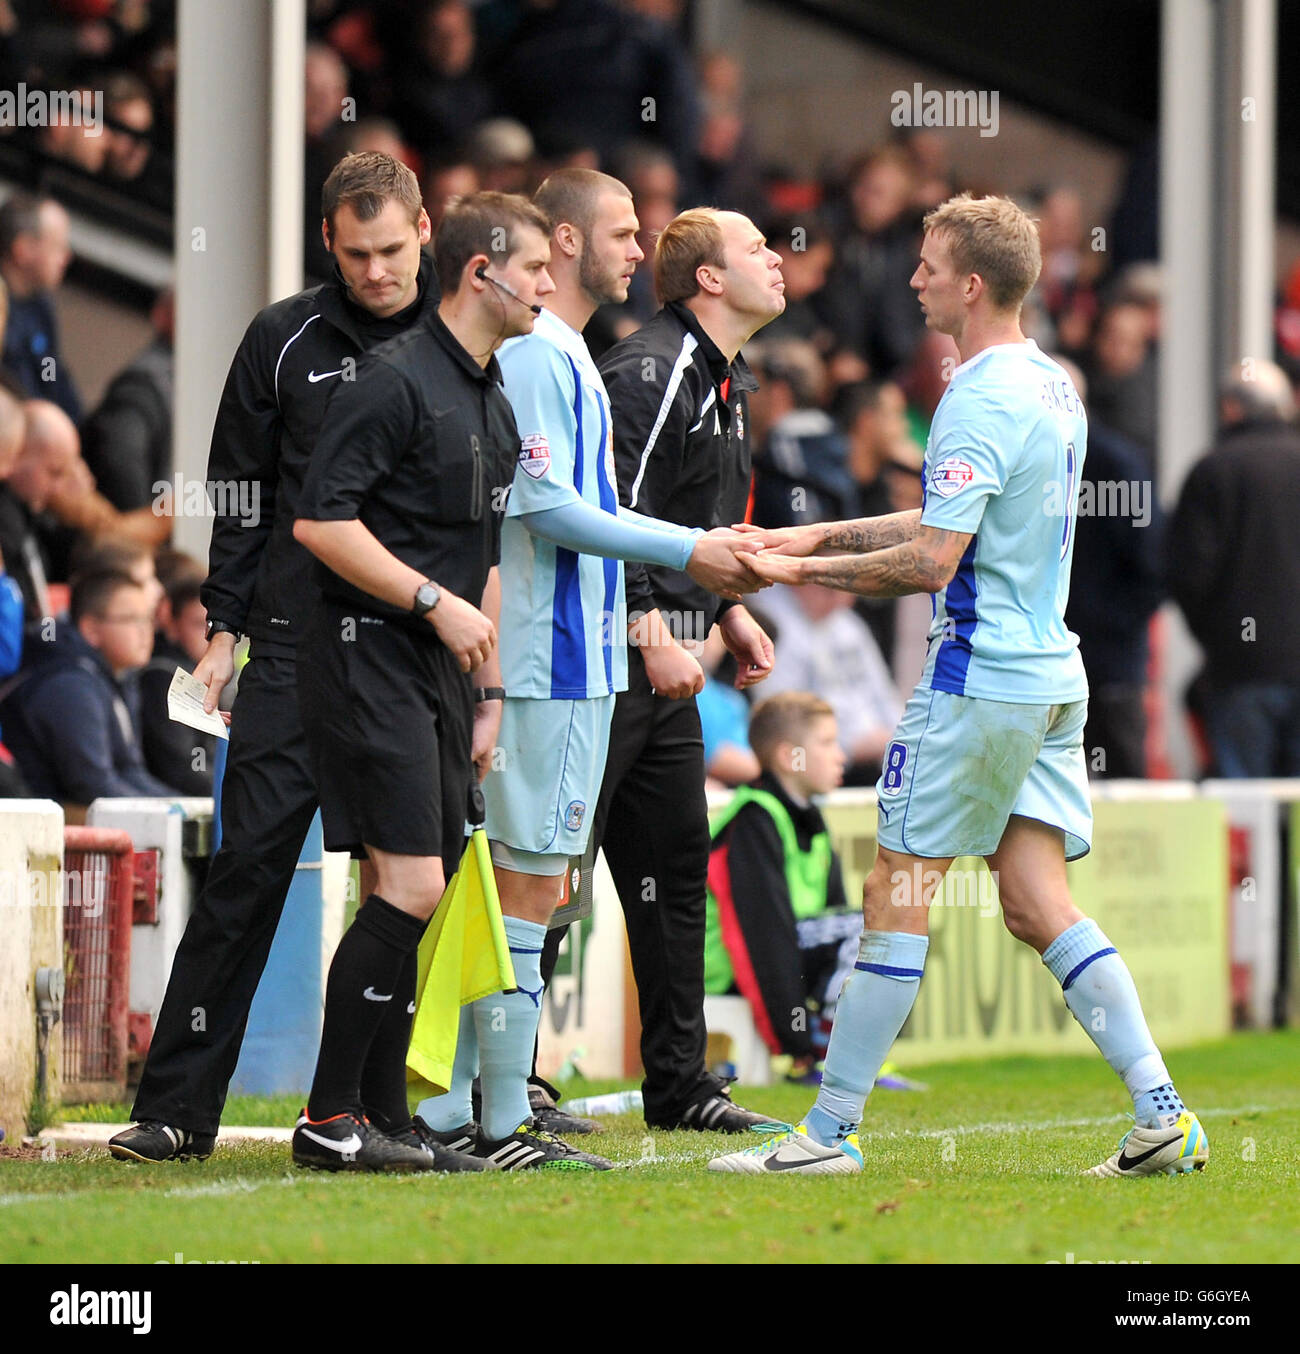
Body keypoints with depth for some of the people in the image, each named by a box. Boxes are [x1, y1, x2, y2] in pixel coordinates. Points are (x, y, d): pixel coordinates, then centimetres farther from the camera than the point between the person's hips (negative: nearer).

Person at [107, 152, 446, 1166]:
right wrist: (224, 627, 5)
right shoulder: (285, 340, 5)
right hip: (297, 648, 0)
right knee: (251, 861, -5)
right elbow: (239, 491, 10)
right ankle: (177, 1107, -3)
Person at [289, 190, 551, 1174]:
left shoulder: (496, 404, 18)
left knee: (426, 893, 7)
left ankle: (384, 1118, 12)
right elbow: (321, 520, -18)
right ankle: (329, 1120, -9)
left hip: (439, 672, 9)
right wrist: (435, 600, -17)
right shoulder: (397, 379, -12)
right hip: (368, 657, -9)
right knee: (411, 885, -14)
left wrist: (488, 693, 20)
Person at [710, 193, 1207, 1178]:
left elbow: (934, 561, -20)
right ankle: (1163, 1113, -2)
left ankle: (831, 1131, 2)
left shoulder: (979, 403, -16)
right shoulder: (1054, 387, 14)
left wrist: (804, 571, -10)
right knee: (1036, 901, 7)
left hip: (978, 681, -9)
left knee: (896, 898, -2)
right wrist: (826, 535, 22)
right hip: (1052, 677, 9)